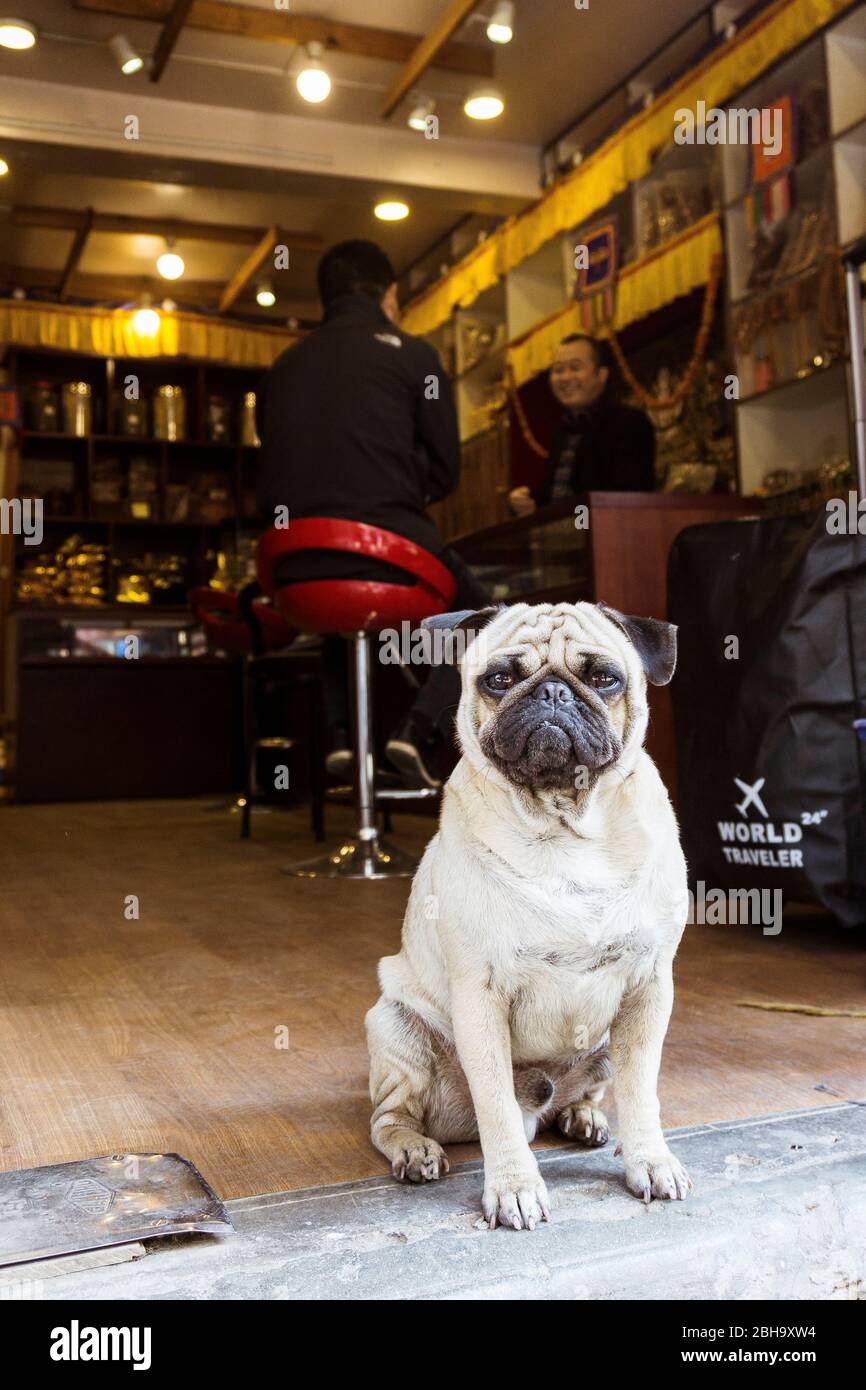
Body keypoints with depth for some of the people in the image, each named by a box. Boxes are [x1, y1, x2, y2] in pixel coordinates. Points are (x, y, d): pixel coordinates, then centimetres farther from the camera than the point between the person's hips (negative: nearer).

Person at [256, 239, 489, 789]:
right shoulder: (411, 354, 5)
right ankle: (421, 728, -2)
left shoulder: (283, 366, 17)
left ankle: (339, 732, 15)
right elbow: (445, 472, 6)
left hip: (297, 566, 5)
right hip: (389, 551, -4)